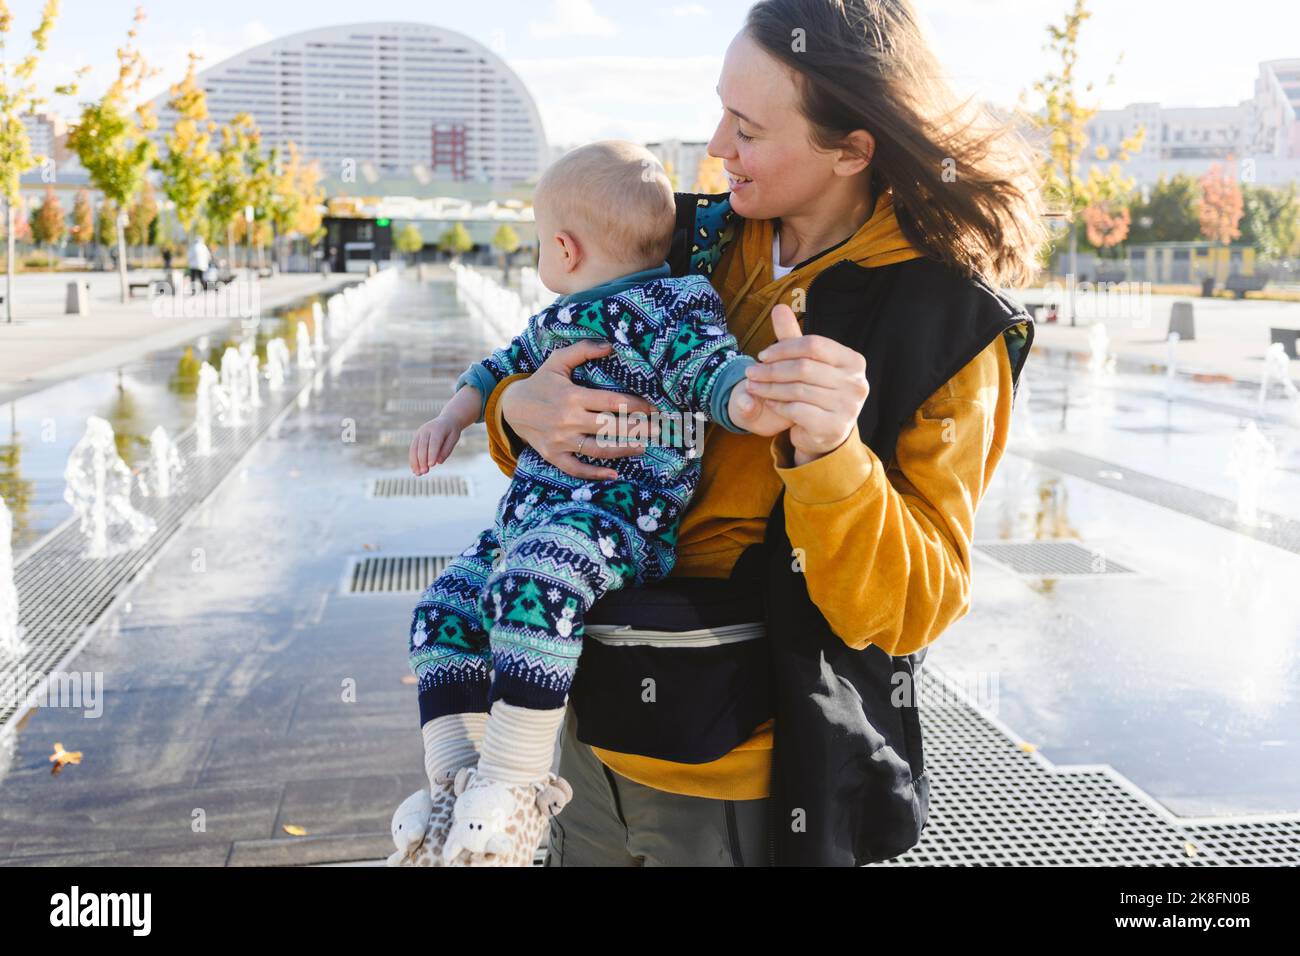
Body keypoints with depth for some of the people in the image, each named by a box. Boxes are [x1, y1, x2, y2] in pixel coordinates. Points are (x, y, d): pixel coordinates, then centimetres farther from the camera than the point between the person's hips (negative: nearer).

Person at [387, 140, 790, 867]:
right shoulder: (559, 321, 23)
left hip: (622, 511, -10)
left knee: (531, 586, -37)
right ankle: (454, 783, 7)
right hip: (534, 510, 11)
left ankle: (514, 785, -29)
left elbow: (709, 363, -18)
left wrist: (749, 396, -40)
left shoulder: (666, 309, -6)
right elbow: (510, 364, 37)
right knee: (444, 610, 5)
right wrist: (458, 413, 26)